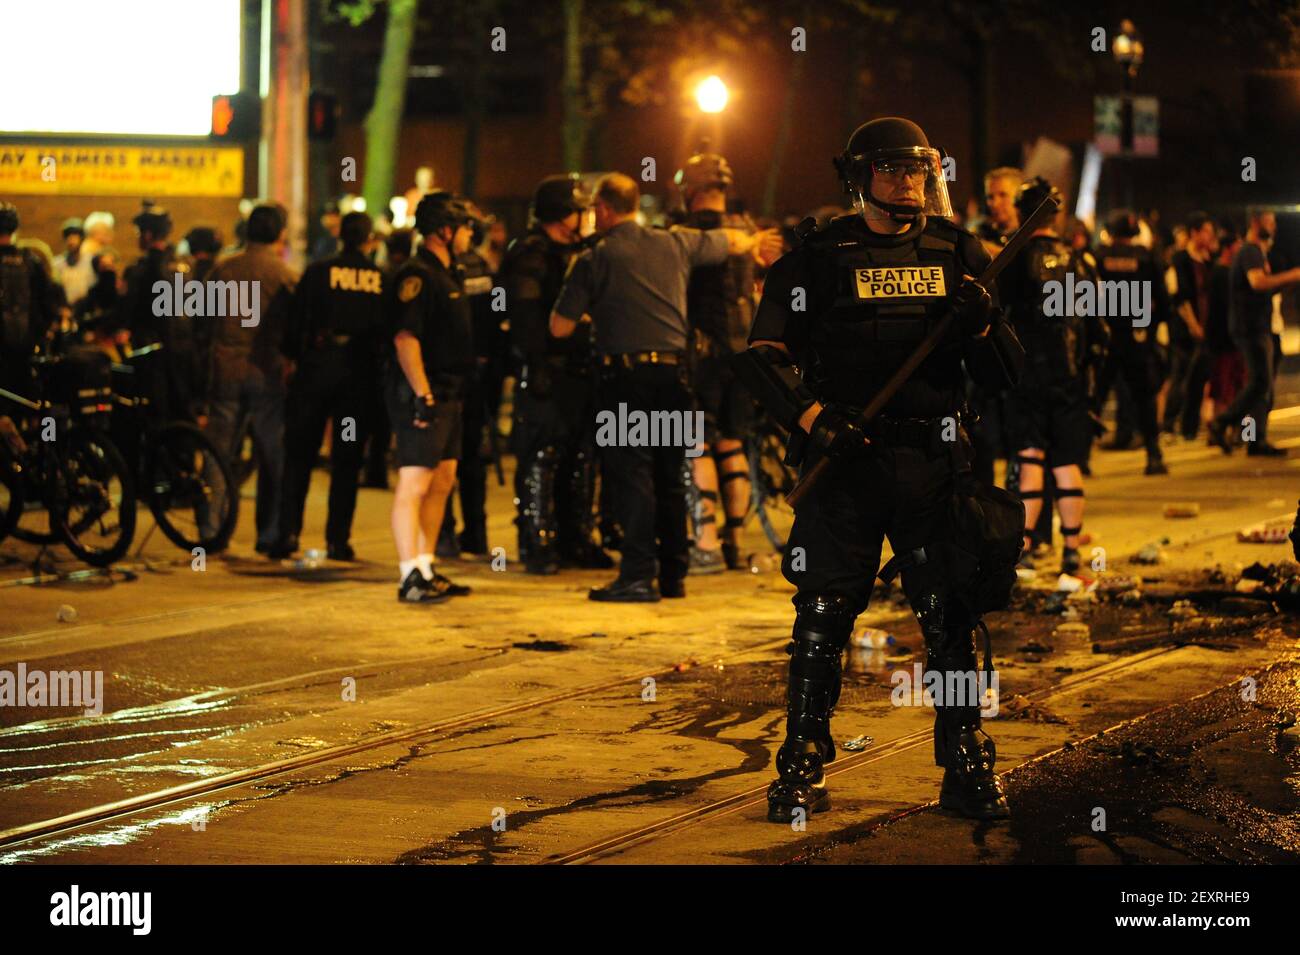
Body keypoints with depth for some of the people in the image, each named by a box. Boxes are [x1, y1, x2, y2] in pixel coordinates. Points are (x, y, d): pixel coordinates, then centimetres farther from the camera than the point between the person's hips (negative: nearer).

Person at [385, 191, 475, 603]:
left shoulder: (447, 276, 19)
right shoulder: (417, 276, -14)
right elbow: (405, 338, -22)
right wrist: (423, 394, -26)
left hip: (447, 394, 11)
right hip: (424, 394, -11)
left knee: (442, 483, 13)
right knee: (415, 483, -10)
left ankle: (426, 569, 20)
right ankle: (411, 577, -12)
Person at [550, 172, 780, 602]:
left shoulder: (594, 260, -2)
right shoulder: (675, 244, 11)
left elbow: (560, 327, -2)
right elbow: (729, 242, 29)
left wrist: (585, 302, 20)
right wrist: (754, 240, 52)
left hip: (626, 375, -5)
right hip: (674, 369, 5)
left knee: (632, 474, -4)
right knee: (670, 477, 13)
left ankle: (638, 575, -10)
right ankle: (674, 575, 18)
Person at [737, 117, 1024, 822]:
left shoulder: (958, 255, 9)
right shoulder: (816, 257, 2)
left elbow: (1005, 373, 11)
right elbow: (763, 356, -3)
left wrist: (979, 322, -10)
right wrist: (812, 416, -18)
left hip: (935, 465, 2)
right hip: (844, 458, -2)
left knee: (952, 618, 2)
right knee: (823, 617, -1)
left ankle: (967, 770, 12)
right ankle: (801, 772, 10)